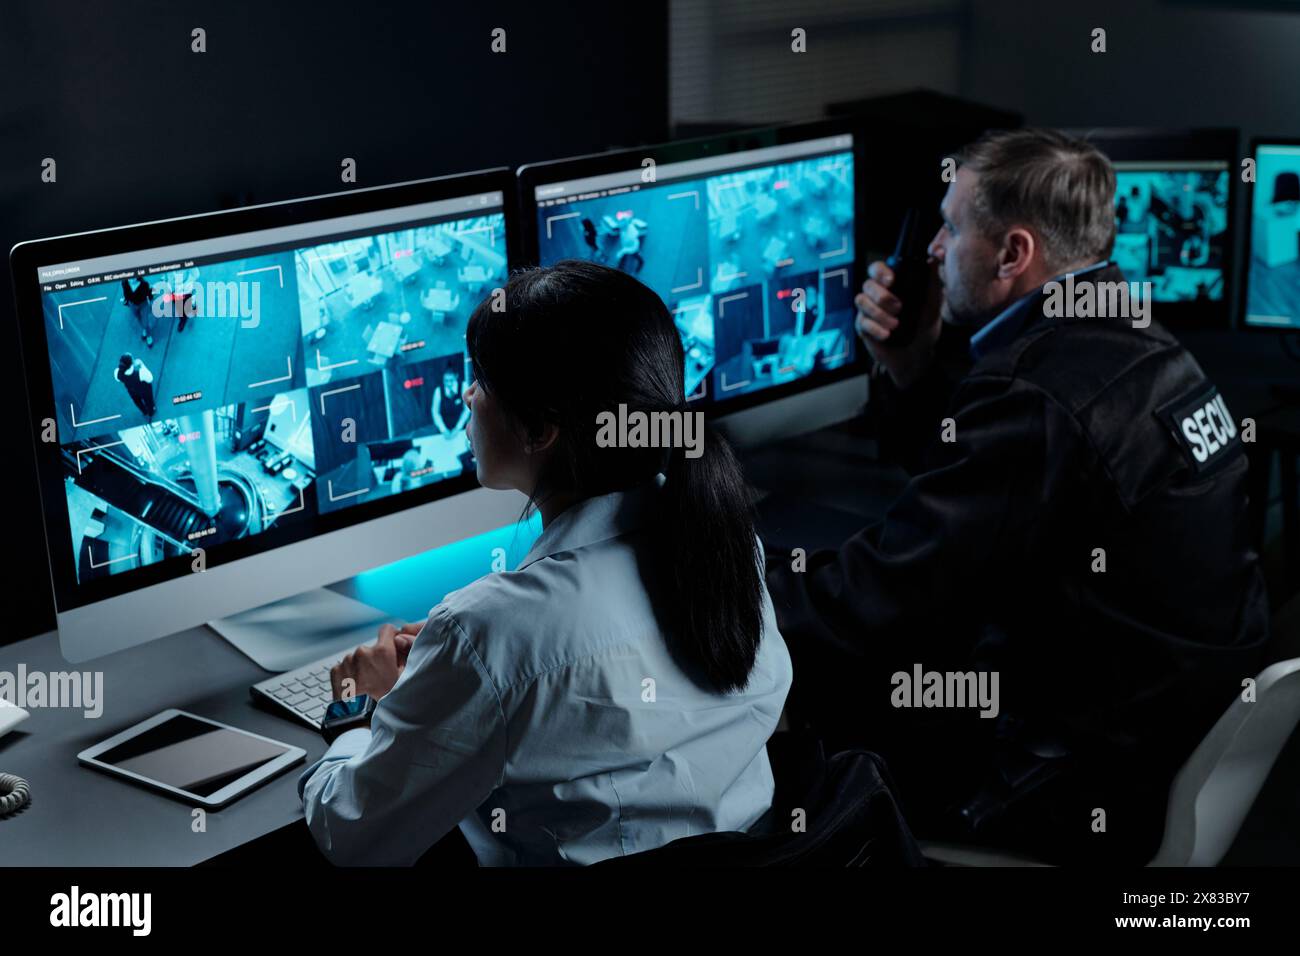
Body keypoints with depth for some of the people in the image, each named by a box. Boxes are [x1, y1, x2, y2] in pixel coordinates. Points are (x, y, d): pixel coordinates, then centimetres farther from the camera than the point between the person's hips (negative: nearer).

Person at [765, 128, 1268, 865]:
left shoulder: (1038, 401, -28)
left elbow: (873, 602, -26)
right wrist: (907, 367, -1)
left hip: (1091, 795, -9)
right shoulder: (1122, 338, 4)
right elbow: (956, 469, 15)